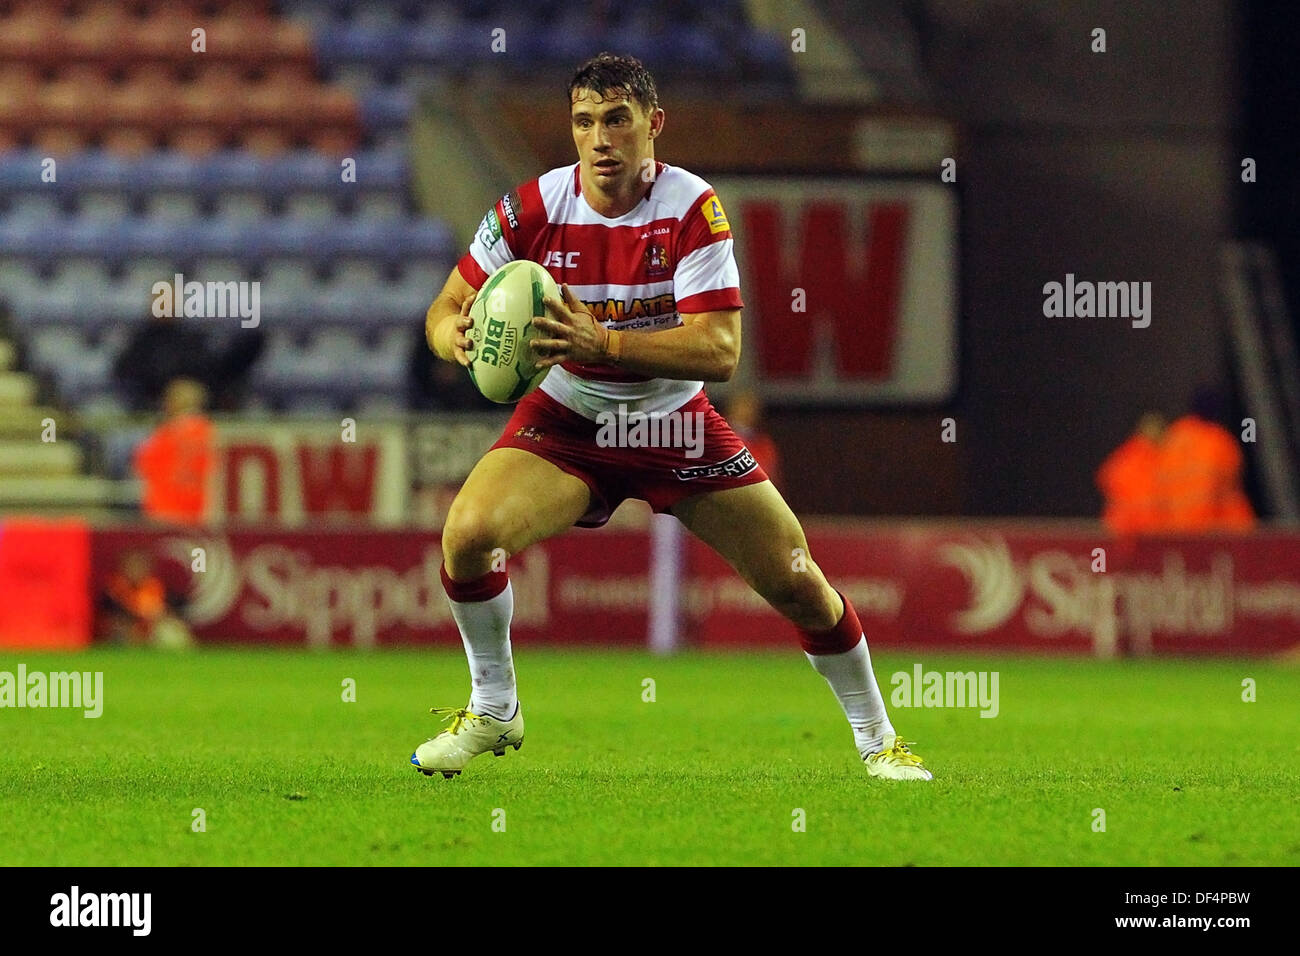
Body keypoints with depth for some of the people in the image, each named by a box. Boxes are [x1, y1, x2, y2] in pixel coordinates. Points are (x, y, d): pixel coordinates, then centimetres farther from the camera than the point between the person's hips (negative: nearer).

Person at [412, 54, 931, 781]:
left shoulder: (692, 209, -21)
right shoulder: (533, 209, -16)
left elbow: (720, 351, -30)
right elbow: (448, 309, -6)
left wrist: (604, 344, -44)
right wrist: (458, 334, -32)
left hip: (675, 421, -1)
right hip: (567, 420, 1)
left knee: (796, 581, -4)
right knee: (469, 533, -24)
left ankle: (879, 740, 20)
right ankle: (493, 713, 0)